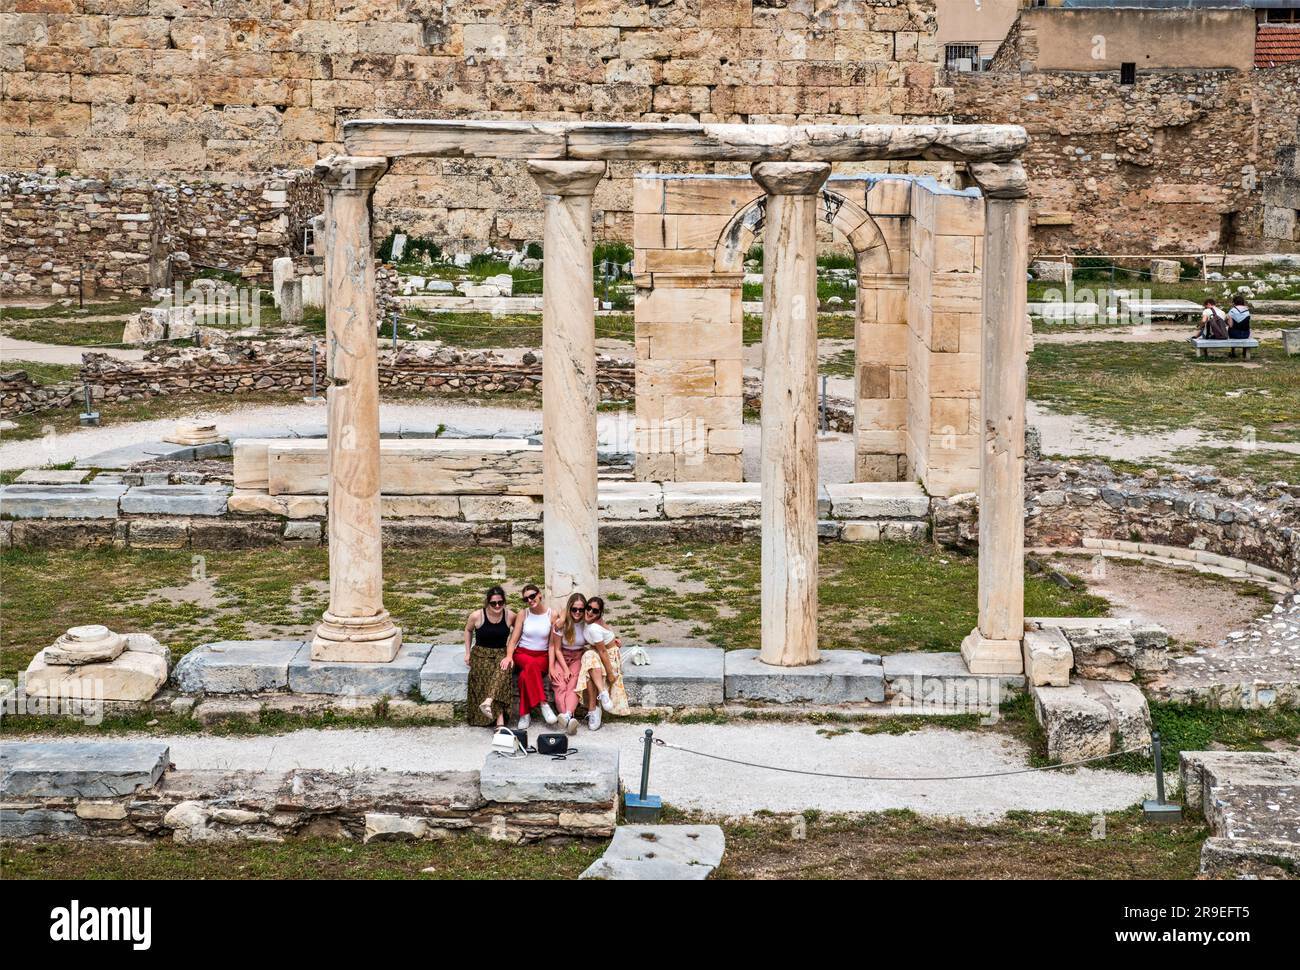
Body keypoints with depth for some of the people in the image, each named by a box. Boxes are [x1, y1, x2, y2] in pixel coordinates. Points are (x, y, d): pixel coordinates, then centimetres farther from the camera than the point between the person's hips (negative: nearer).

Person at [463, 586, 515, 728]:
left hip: (501, 653, 2)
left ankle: (488, 702, -51)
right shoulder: (477, 616, -5)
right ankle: (500, 720, -41)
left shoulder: (510, 616, -2)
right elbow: (468, 630, 15)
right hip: (481, 653, -2)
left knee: (503, 669, -37)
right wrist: (468, 653, 10)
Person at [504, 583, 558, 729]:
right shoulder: (522, 614, 1)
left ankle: (525, 714, -25)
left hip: (542, 656, 0)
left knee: (526, 675, -35)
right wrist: (509, 656, -20)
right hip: (522, 653, 0)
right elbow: (513, 639, -1)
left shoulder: (552, 615, -2)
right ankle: (543, 704, -38)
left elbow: (552, 644, -3)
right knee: (532, 664, -38)